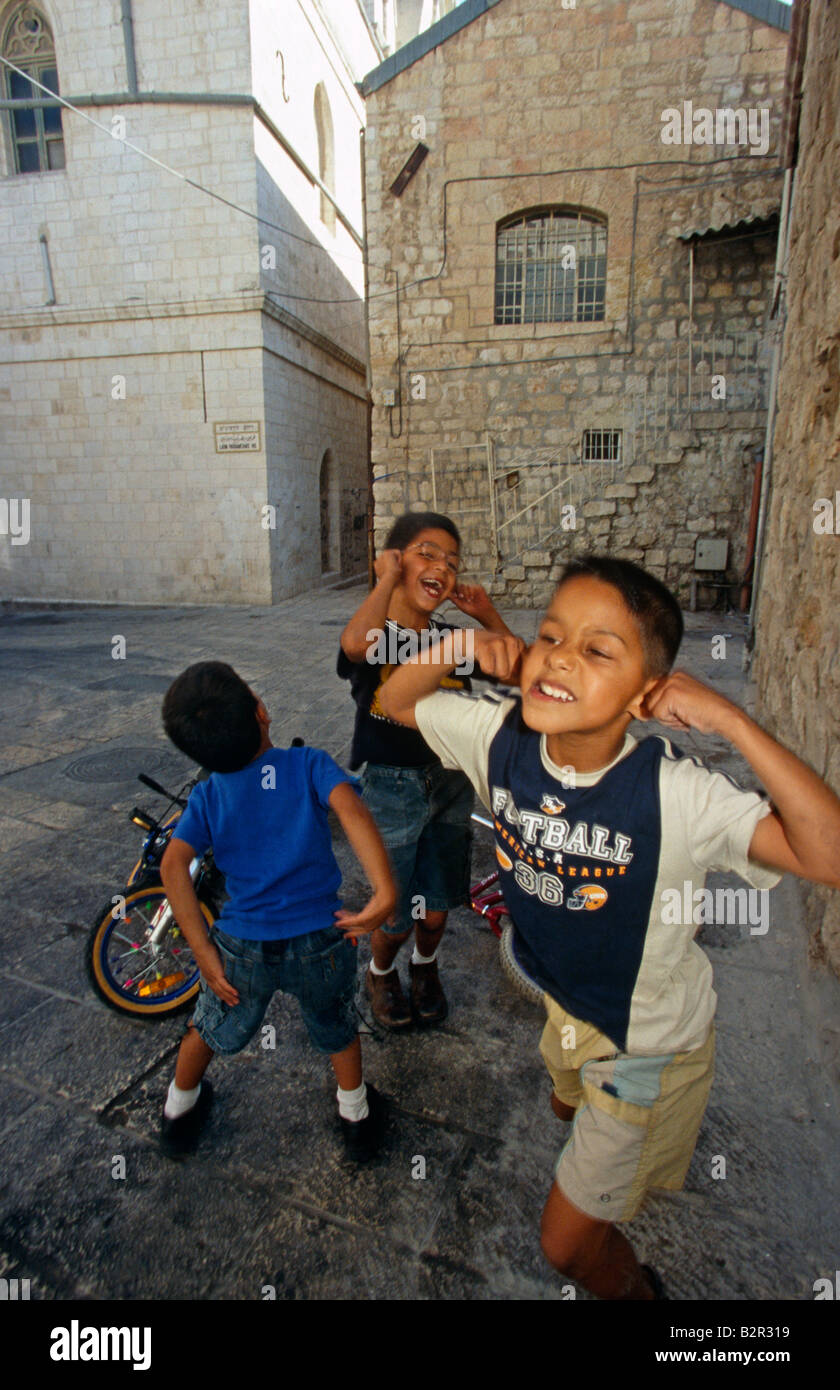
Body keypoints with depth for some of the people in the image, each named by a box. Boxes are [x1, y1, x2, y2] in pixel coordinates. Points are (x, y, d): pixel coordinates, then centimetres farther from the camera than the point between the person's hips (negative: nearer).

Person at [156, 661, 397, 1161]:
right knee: (337, 1028, 29)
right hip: (319, 942, -2)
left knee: (211, 1029, 32)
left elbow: (173, 864, -13)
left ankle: (179, 1111, 56)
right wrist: (385, 891, -35)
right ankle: (357, 1115, 49)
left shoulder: (208, 794, -1)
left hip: (242, 947, 2)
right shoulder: (309, 765, -9)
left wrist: (204, 951, -9)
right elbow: (350, 806, -28)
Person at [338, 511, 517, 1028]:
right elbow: (356, 645, -40)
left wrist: (488, 614, -6)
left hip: (451, 785, 4)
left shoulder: (453, 638, 2)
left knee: (436, 909, 16)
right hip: (391, 787, -4)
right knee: (395, 914, 10)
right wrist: (388, 578, -25)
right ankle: (381, 972, 44)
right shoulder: (376, 636, -13)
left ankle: (426, 966, 49)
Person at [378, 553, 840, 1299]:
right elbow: (395, 703, -8)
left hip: (646, 1038, -5)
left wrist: (734, 722, -47)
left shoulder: (674, 793, -36)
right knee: (568, 1109, 40)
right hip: (565, 1000, 6)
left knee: (568, 1243, 13)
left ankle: (635, 1287, 50)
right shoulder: (503, 739, -22)